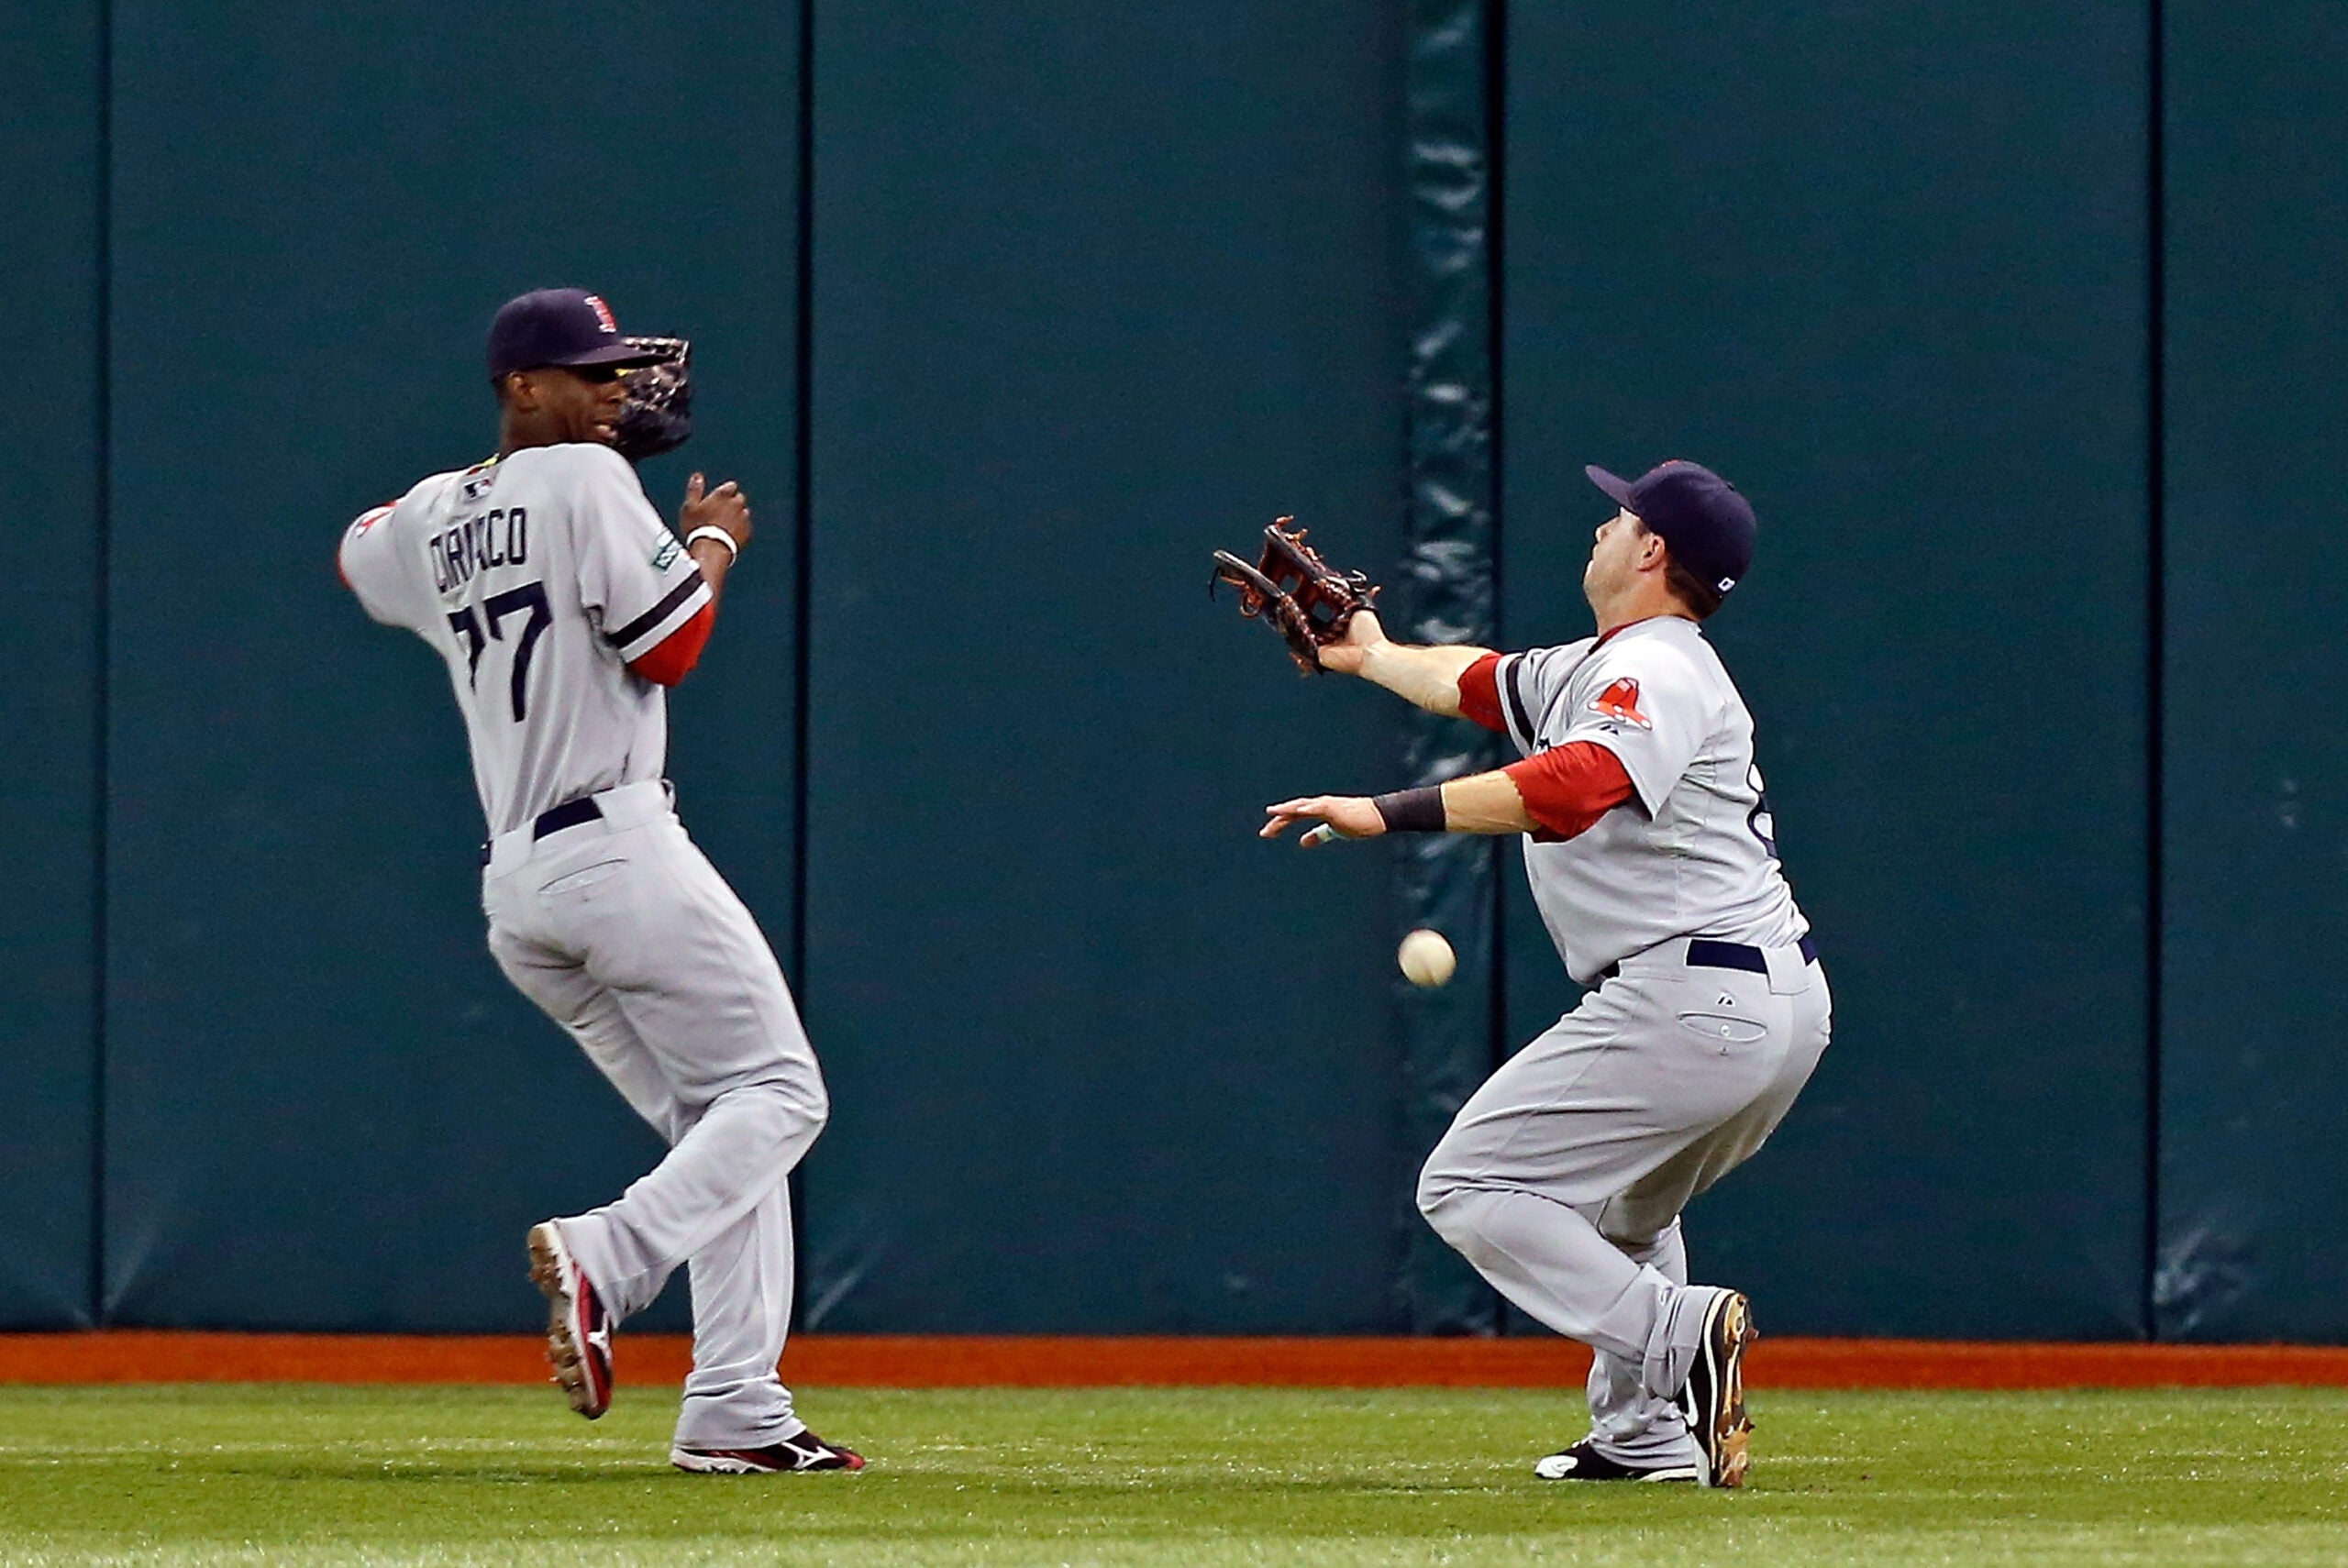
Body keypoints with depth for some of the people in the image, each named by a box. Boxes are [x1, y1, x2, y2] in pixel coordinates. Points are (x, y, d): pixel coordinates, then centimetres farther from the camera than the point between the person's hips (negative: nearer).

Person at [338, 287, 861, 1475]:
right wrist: (713, 546, 7)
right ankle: (606, 1261, -27)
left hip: (514, 889, 8)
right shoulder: (587, 481, -6)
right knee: (776, 1092, -5)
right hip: (618, 846, -8)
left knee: (716, 1122, 10)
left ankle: (736, 1413, -1)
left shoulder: (431, 522, 16)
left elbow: (357, 554, 40)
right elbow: (667, 648, -11)